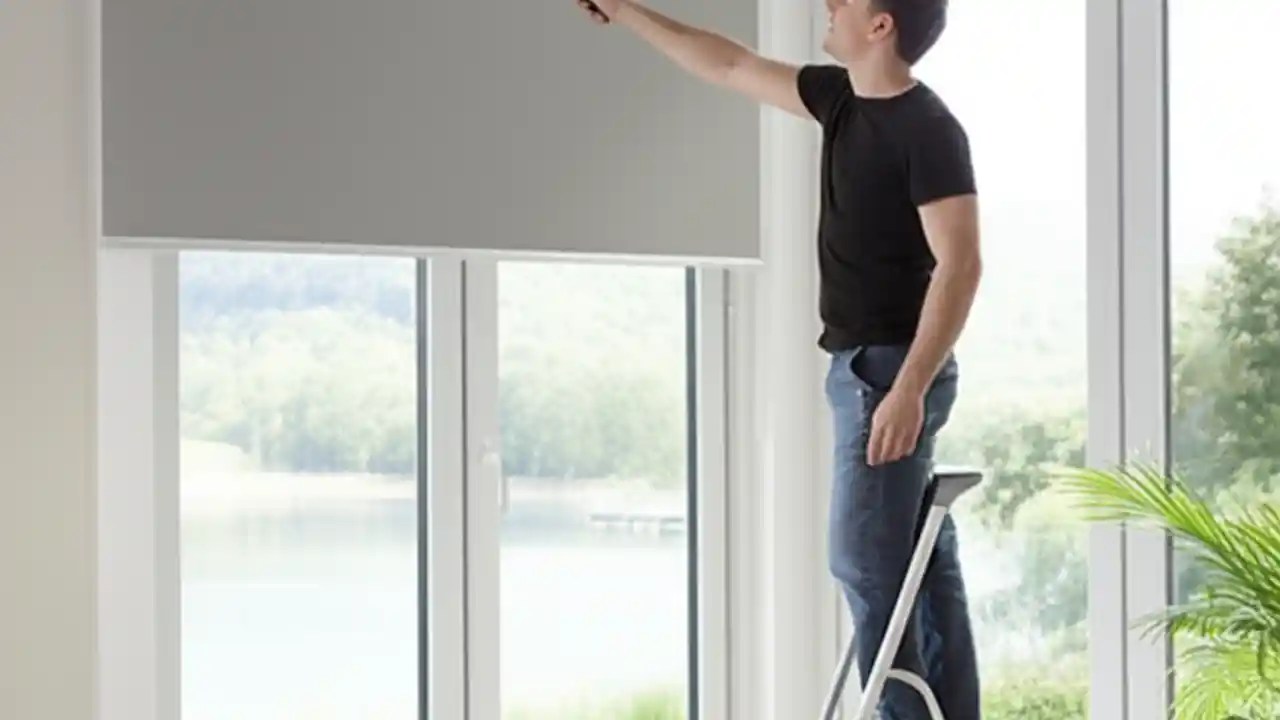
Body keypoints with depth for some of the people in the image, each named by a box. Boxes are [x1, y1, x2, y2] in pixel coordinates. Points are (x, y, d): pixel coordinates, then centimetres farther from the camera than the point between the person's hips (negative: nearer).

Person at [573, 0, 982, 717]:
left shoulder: (928, 130, -17)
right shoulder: (841, 97, 9)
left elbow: (960, 264, -21)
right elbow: (734, 67, 21)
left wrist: (908, 387, -27)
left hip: (892, 368, -9)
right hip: (868, 364, 9)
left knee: (867, 558, -9)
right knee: (920, 561, 10)